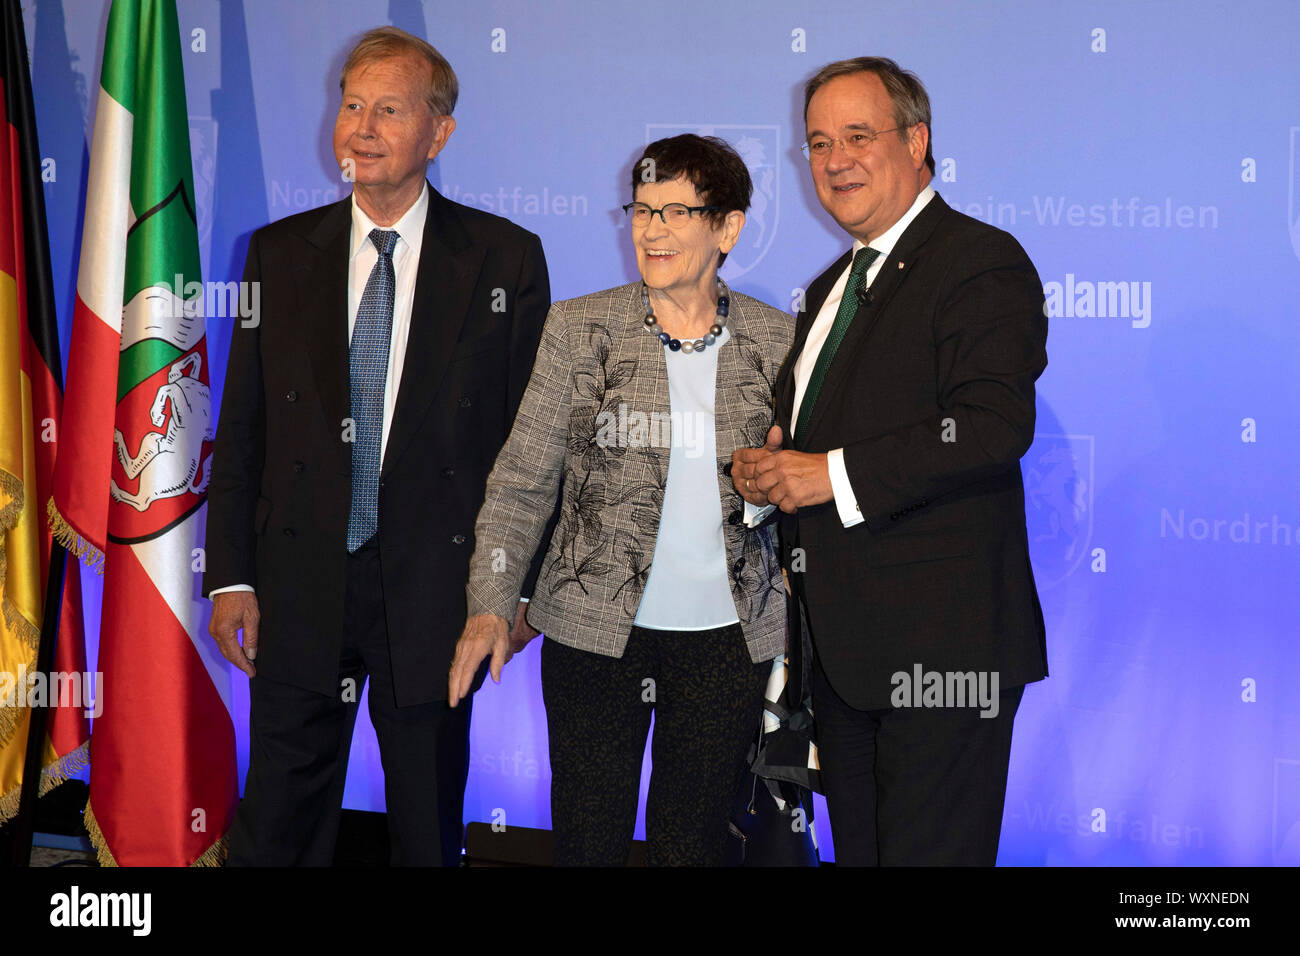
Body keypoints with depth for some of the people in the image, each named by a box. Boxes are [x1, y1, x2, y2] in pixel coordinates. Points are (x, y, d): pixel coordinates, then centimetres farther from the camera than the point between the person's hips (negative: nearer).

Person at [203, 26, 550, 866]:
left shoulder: (505, 258, -1)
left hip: (434, 585, -2)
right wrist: (230, 576, 1)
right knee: (277, 828, 8)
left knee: (429, 825, 12)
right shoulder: (280, 254, 6)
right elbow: (243, 427, 6)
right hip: (300, 584, 2)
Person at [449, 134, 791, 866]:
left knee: (693, 844, 10)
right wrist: (491, 606, -10)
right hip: (595, 628, 0)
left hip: (728, 634, 1)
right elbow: (522, 481, -1)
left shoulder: (777, 341, 1)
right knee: (587, 840, 7)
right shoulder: (580, 329, -2)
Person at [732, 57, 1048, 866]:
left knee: (931, 850, -3)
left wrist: (837, 475, -21)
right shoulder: (832, 285, 20)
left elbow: (995, 426, -22)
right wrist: (761, 466, 3)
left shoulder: (982, 261, -9)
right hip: (842, 642, 9)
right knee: (857, 848, 17)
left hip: (940, 640, -9)